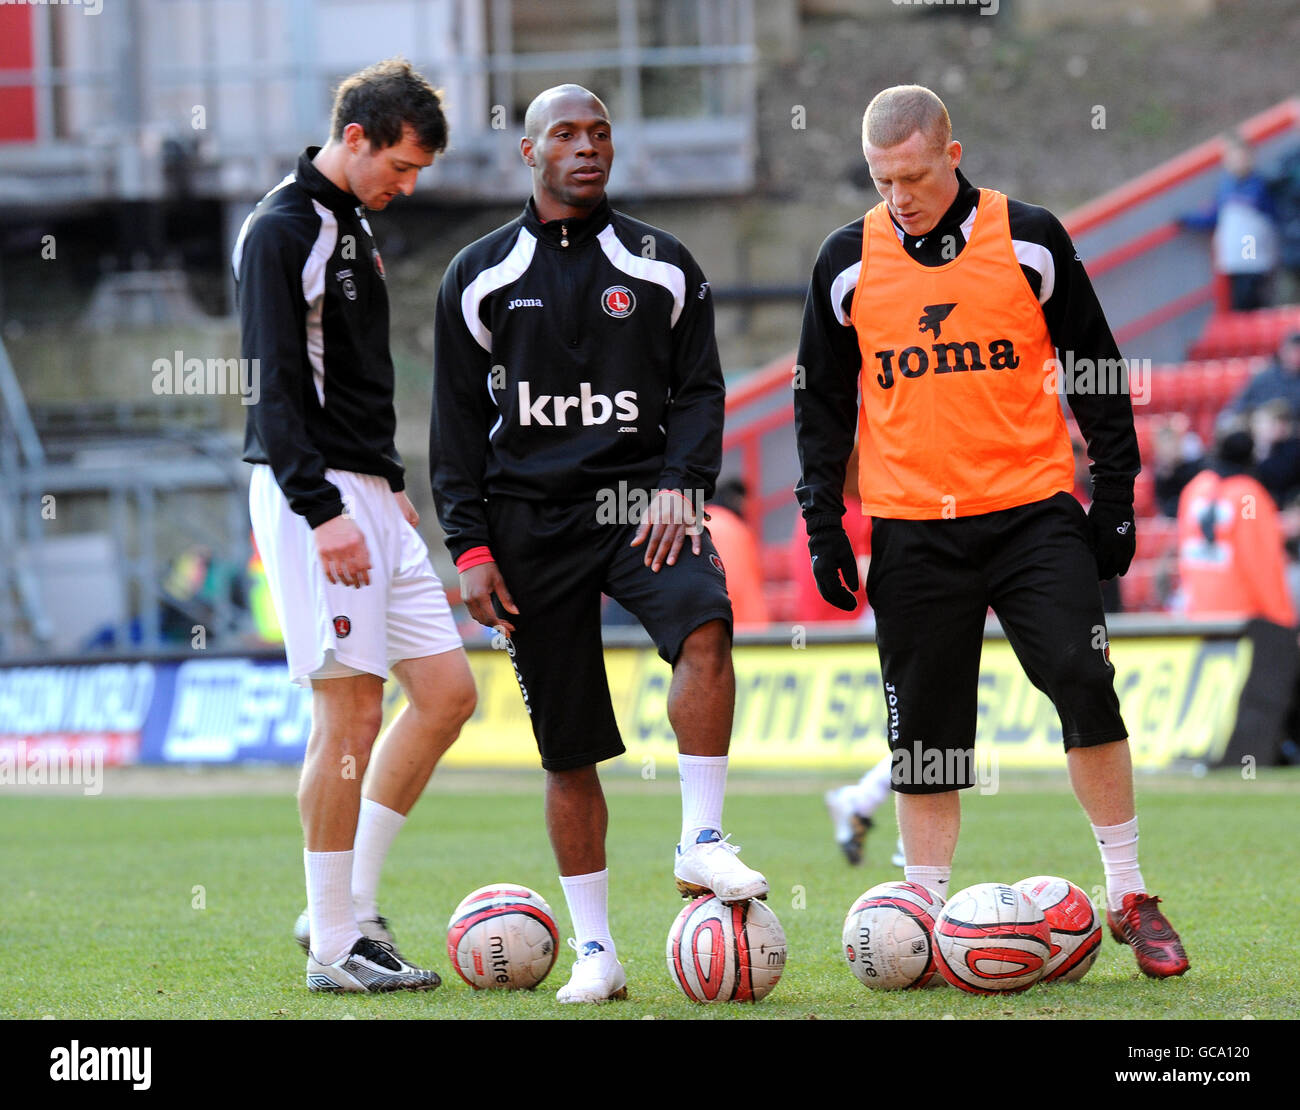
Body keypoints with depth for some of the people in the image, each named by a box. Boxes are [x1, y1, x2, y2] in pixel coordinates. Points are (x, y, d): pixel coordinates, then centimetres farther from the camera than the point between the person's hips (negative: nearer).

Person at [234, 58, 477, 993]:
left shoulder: (353, 225, 17)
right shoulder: (283, 231, -12)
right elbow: (276, 385, -18)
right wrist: (323, 511, -24)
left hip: (366, 493, 10)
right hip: (312, 496, -10)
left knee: (448, 690, 7)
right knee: (352, 713, -9)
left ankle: (351, 907, 13)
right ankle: (333, 947, -2)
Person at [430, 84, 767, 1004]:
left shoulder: (663, 267, 10)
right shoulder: (479, 276, 9)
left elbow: (699, 390, 8)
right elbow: (458, 422, 9)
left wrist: (681, 486, -10)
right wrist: (470, 547, 1)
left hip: (638, 502, 0)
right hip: (528, 519, 1)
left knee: (703, 617, -33)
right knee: (567, 745, 0)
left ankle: (702, 841, -24)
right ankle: (595, 951, 8)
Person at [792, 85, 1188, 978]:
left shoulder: (1030, 240, 1)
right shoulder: (848, 262, 5)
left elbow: (1096, 374, 7)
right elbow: (824, 401, 13)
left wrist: (1115, 499, 3)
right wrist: (823, 523, 6)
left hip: (1033, 511, -1)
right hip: (911, 528, 1)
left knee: (1084, 681, -14)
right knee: (926, 730, 2)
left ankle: (1129, 897, -3)